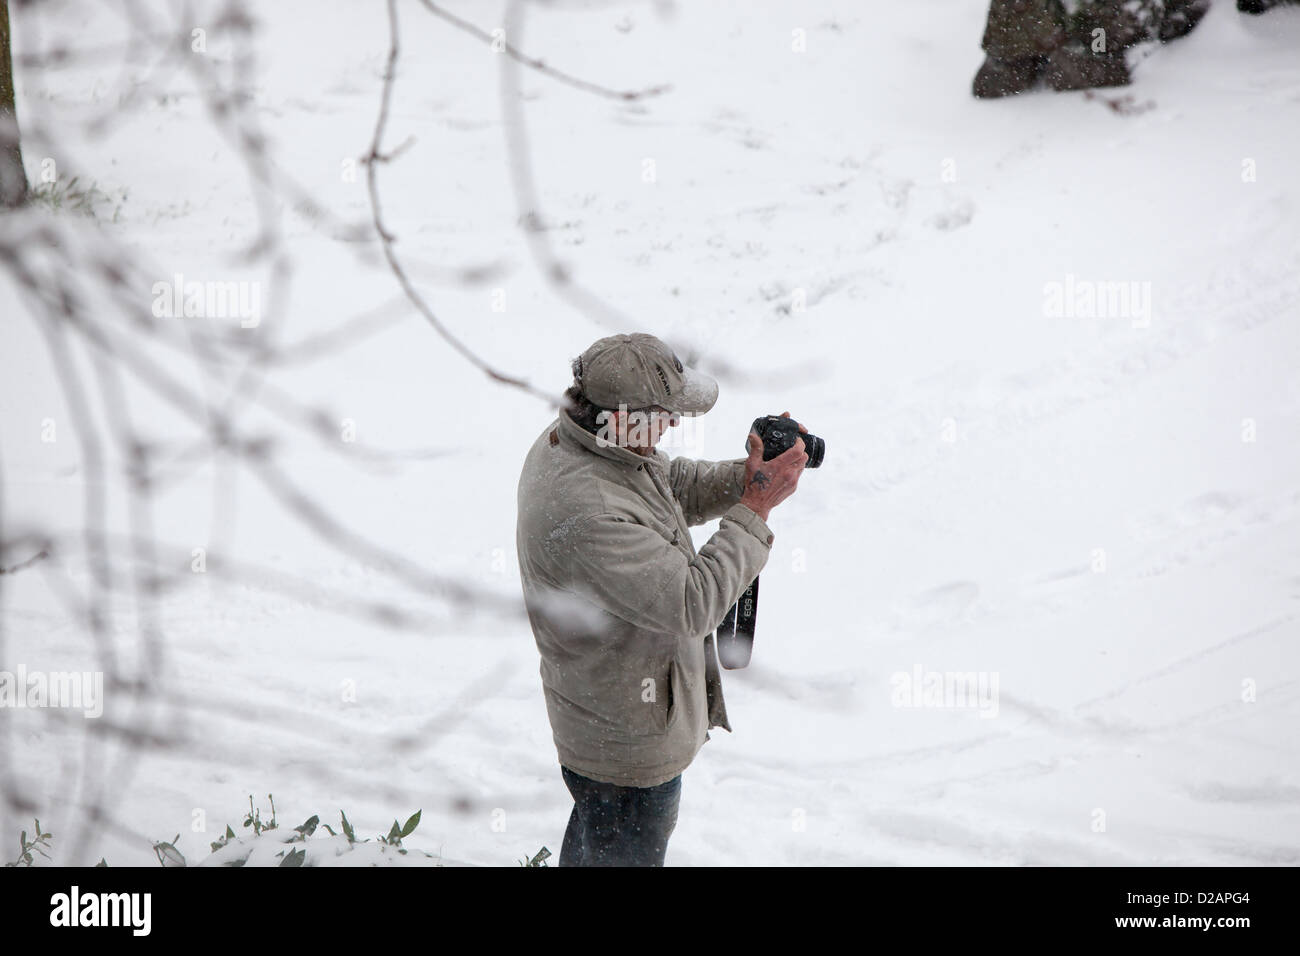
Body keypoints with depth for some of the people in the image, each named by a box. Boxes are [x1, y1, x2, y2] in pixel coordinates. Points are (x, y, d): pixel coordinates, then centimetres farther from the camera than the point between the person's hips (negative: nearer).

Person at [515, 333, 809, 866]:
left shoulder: (568, 440, -9)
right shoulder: (587, 516, -40)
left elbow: (674, 486, 7)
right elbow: (693, 604, -35)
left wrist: (744, 476, -11)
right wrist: (755, 509, -28)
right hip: (629, 740, -9)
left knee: (591, 840, 33)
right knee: (629, 854, 16)